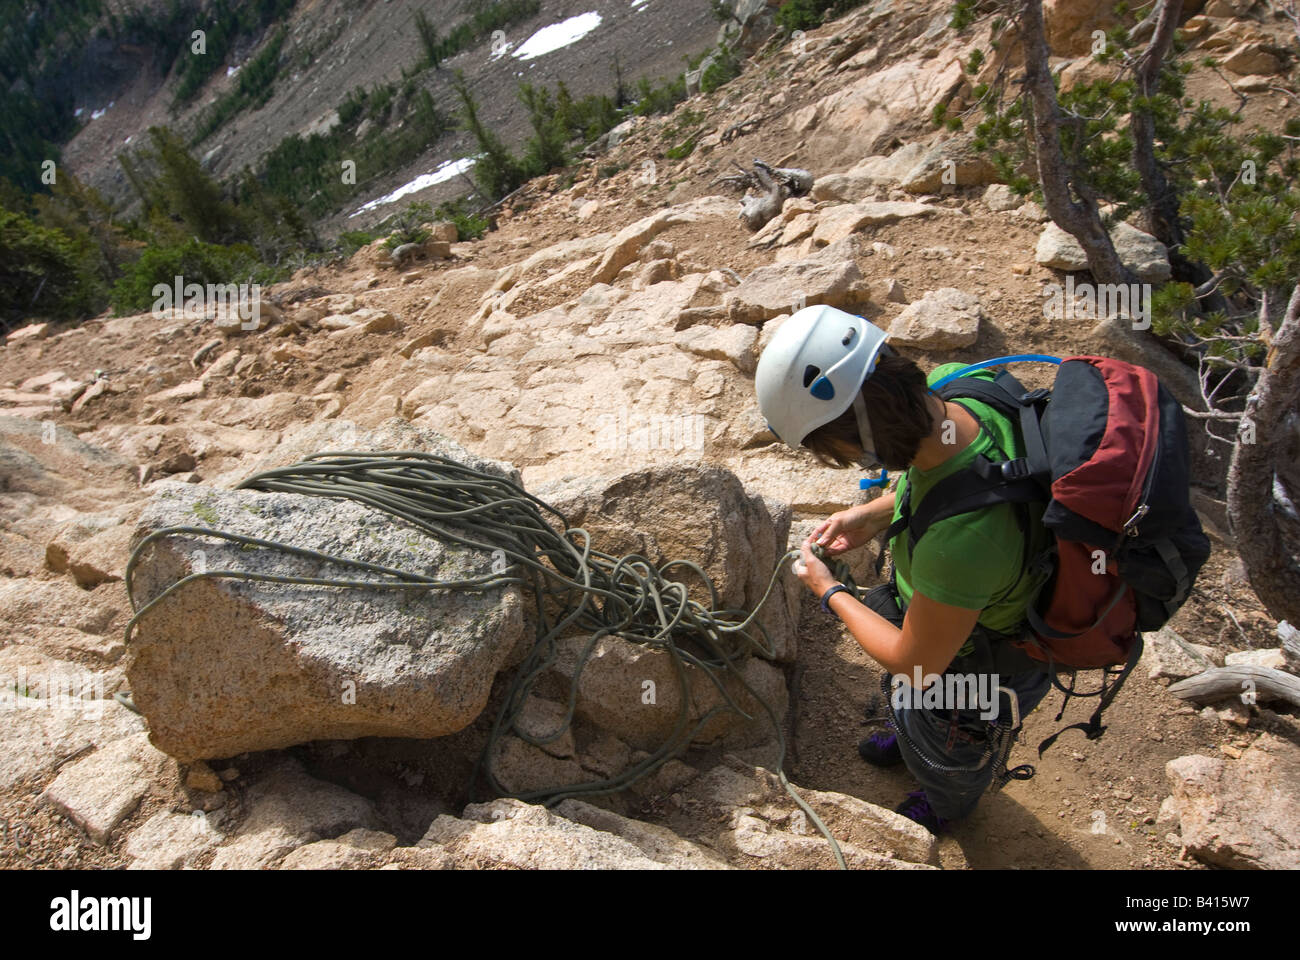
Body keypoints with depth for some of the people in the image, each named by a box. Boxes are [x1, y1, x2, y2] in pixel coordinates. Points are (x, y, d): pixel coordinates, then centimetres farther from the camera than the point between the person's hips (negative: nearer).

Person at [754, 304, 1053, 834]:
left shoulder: (958, 539, -50)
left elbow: (915, 663, -29)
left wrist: (830, 593, -15)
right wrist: (876, 514, -9)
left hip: (973, 677, -6)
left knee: (945, 759, 31)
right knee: (901, 697, 38)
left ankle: (947, 808, 66)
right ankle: (908, 736, 73)